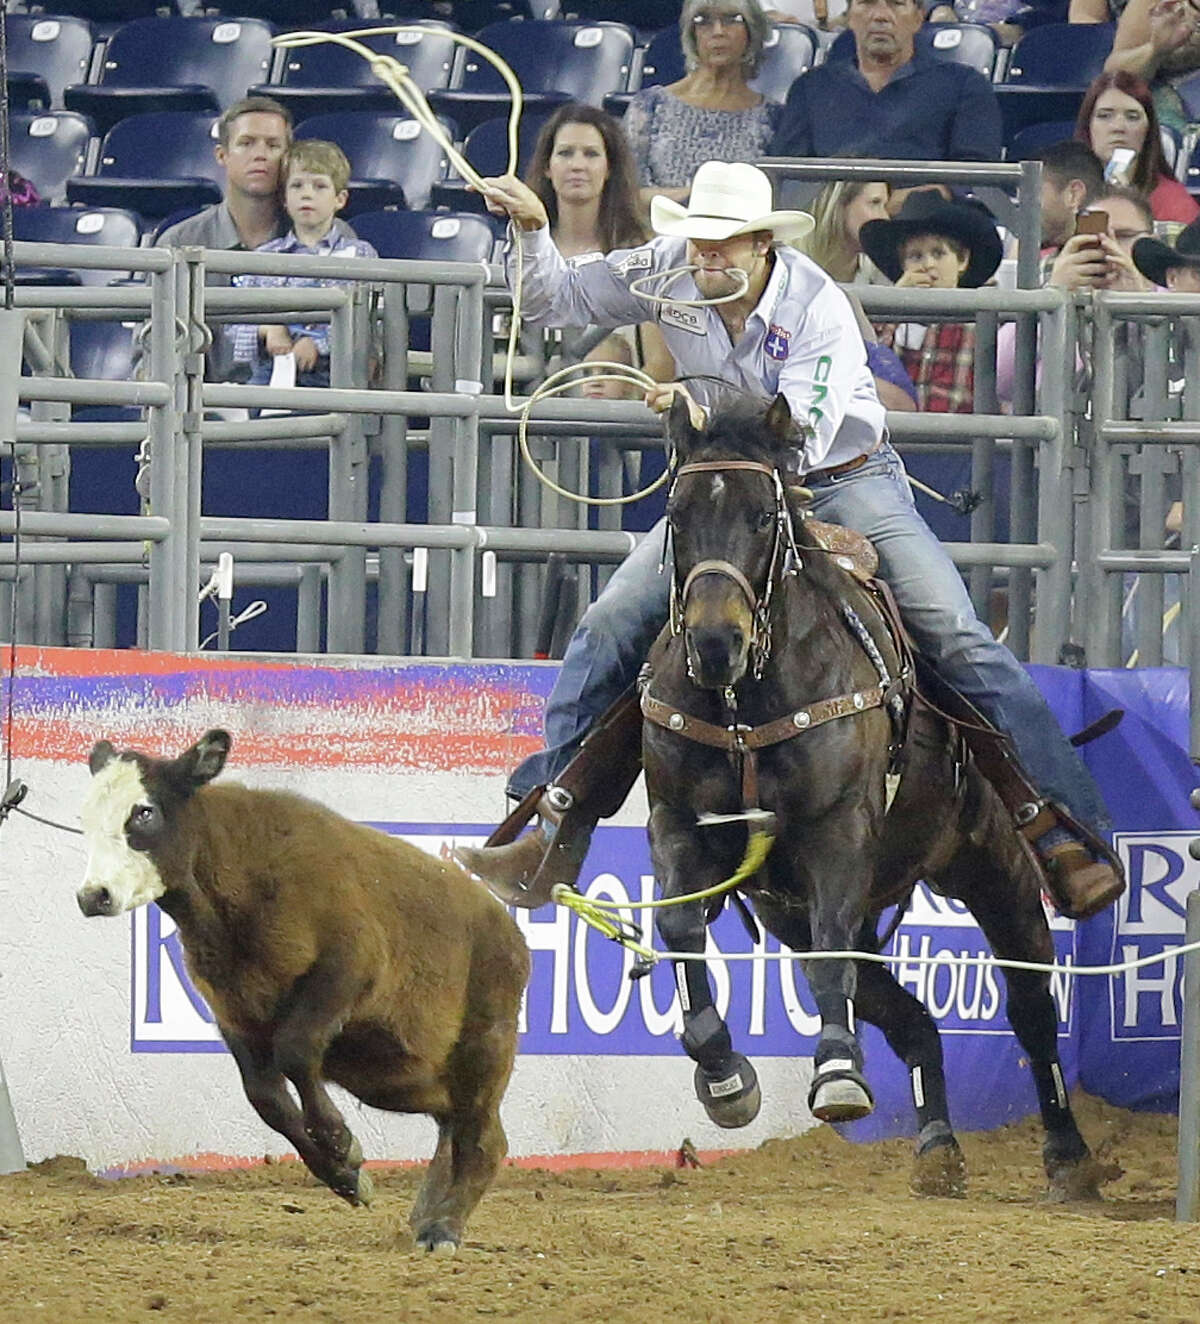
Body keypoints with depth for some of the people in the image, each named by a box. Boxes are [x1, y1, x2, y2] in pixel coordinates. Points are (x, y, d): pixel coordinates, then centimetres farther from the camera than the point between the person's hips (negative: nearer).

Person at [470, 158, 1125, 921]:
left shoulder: (819, 311, -24)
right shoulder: (673, 271, -10)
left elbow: (801, 437, -32)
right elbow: (557, 301, -1)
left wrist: (704, 415, -44)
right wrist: (531, 231, -20)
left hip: (847, 483, -4)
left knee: (957, 638, -15)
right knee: (611, 628, -7)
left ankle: (1067, 834, -13)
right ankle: (554, 839, 0)